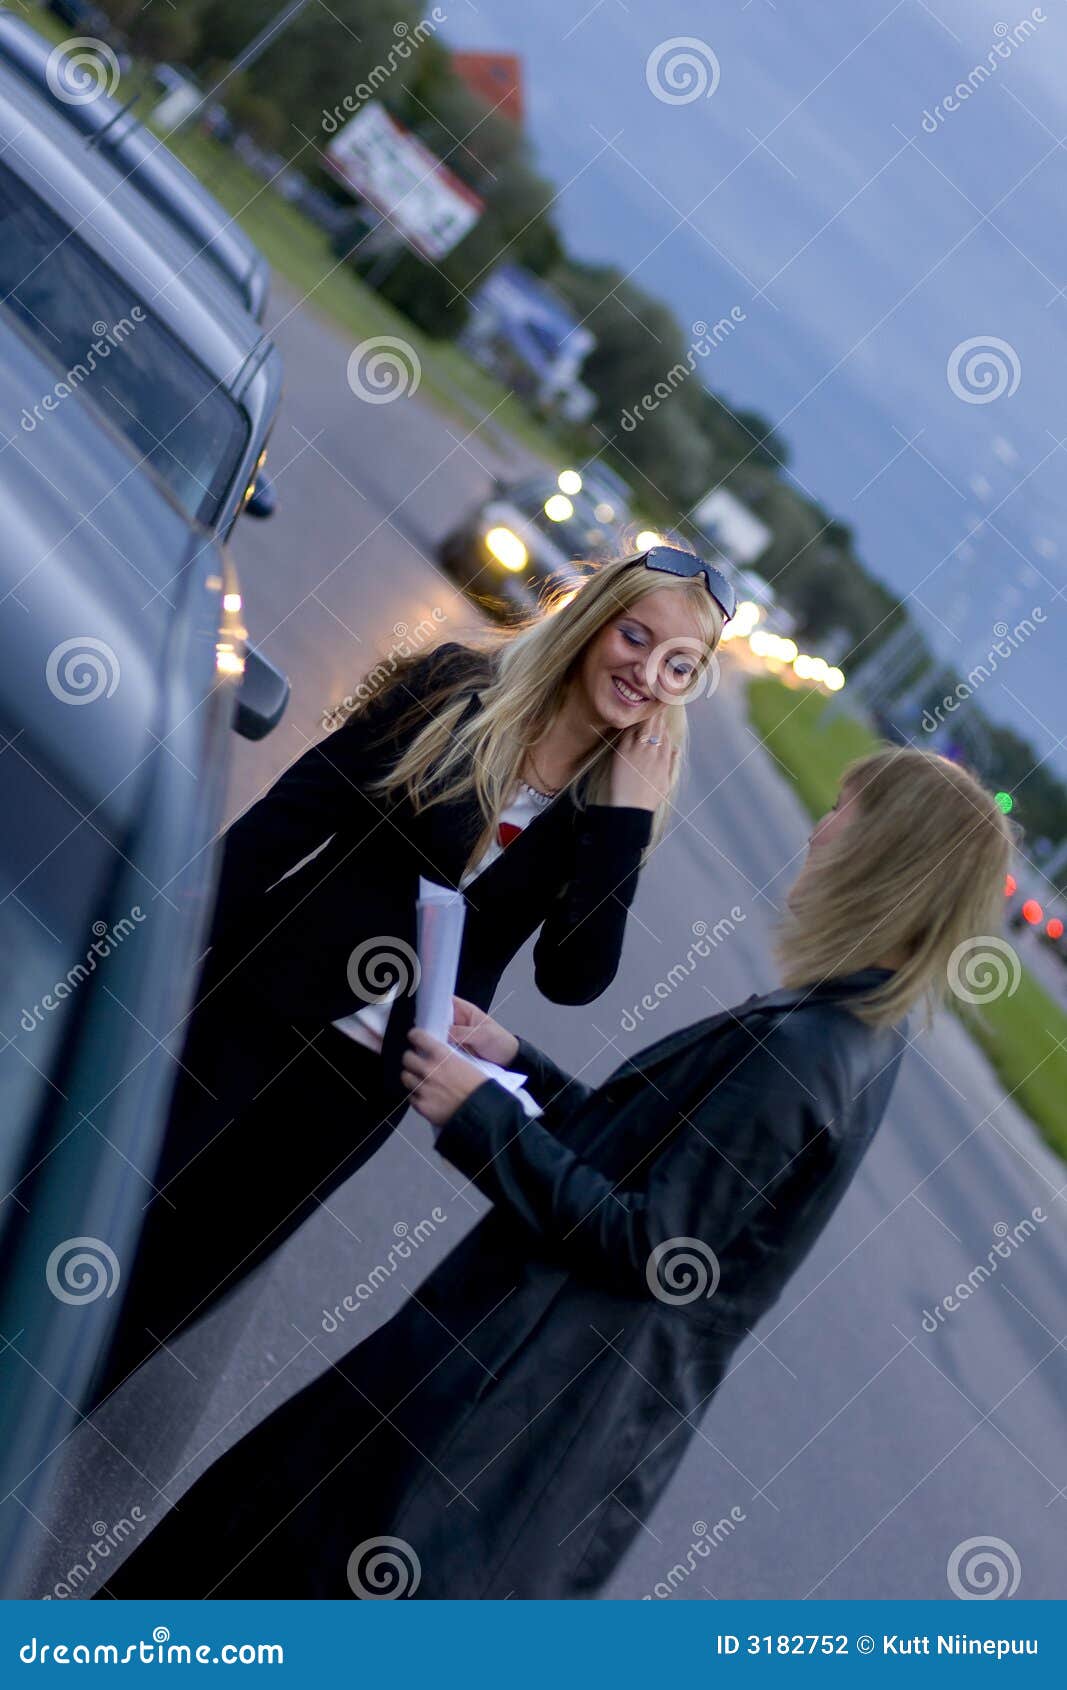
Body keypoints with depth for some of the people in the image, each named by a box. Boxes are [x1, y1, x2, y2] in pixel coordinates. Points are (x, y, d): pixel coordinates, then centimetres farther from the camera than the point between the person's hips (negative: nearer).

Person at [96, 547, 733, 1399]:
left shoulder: (605, 813, 0)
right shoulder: (455, 690, -6)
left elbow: (573, 977, -11)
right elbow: (277, 829, -7)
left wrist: (627, 817, -16)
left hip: (365, 1086, 2)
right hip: (252, 1014, -2)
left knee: (167, 1291, 11)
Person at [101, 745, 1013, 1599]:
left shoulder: (795, 1055, -26)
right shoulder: (856, 1034, 6)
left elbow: (639, 1245, -25)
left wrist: (483, 1116, -18)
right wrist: (520, 1064, 10)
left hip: (548, 1393, -9)